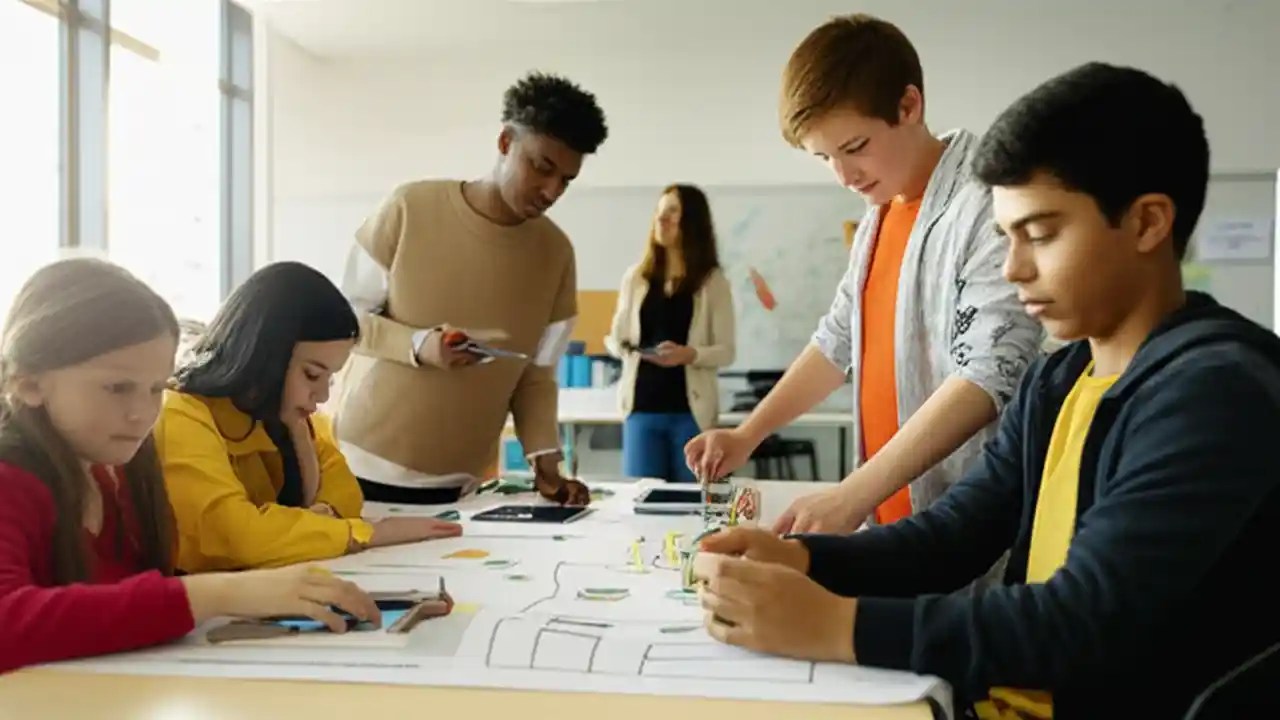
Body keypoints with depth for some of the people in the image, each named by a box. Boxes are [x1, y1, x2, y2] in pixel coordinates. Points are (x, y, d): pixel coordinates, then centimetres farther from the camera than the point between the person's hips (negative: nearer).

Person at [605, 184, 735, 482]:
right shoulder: (636, 277, 9)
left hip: (691, 409, -2)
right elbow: (615, 337, 13)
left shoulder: (712, 281, 1)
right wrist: (622, 346, -10)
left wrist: (689, 354, -20)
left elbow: (726, 352, -2)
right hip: (641, 406, 2)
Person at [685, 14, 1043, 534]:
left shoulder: (986, 204, -15)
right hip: (889, 522, 7)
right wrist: (747, 437, 10)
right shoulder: (878, 216, 11)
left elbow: (991, 376, -23)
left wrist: (852, 496, -25)